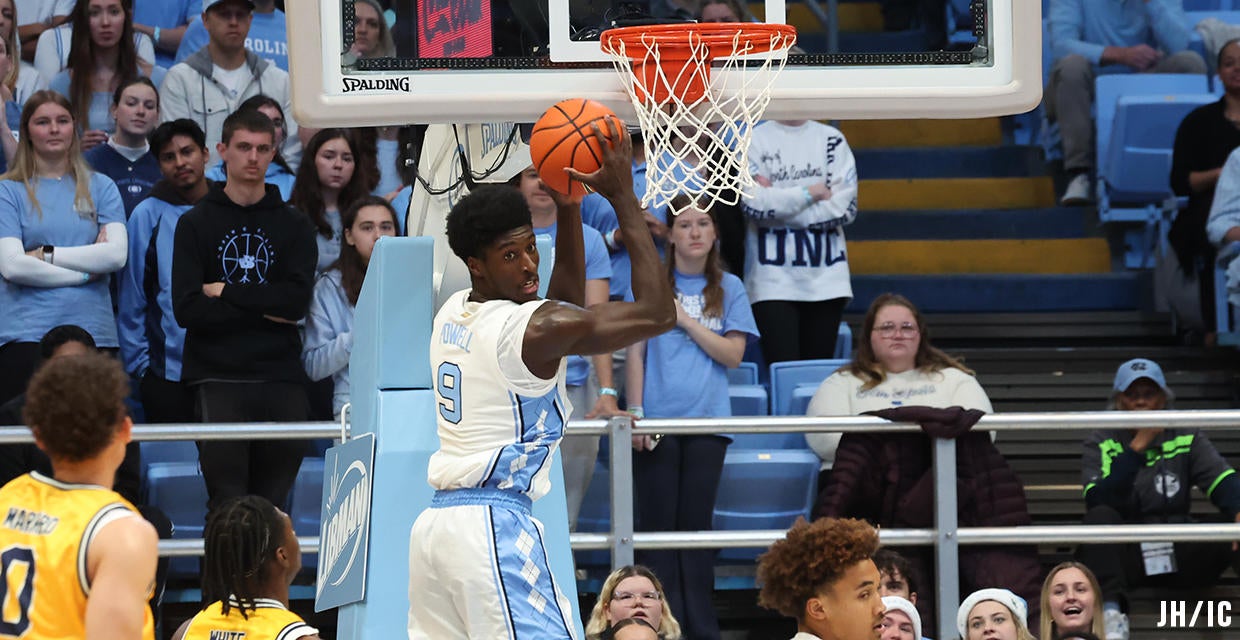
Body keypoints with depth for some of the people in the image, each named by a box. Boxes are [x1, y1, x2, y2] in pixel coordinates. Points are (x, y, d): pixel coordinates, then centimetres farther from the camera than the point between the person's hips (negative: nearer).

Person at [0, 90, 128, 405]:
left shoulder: (100, 187, 13)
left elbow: (116, 254, -1)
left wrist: (46, 255, -6)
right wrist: (85, 271, -4)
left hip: (93, 330, 2)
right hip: (25, 335, -2)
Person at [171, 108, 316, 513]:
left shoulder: (294, 225, 12)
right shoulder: (196, 224, 8)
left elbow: (298, 300, -4)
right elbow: (187, 309, -5)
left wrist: (226, 292, -5)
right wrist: (264, 309, -5)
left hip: (281, 377, 2)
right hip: (219, 377, -2)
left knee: (273, 503, 2)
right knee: (227, 502, -6)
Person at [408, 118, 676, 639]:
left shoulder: (453, 314, 15)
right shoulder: (533, 328, -12)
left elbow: (566, 301, 30)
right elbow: (657, 313, -10)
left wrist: (567, 205, 22)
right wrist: (623, 197, -8)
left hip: (434, 524, 9)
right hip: (494, 524, -9)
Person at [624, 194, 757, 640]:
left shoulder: (728, 288, 9)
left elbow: (733, 354, 1)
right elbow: (635, 352, 3)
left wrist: (686, 319, -7)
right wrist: (635, 412, -4)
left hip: (707, 419, 1)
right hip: (657, 419, -1)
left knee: (696, 521, 3)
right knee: (658, 522, -1)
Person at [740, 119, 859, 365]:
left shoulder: (832, 140, 7)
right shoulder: (754, 139, 3)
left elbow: (846, 206, -3)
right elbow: (753, 203, -9)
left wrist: (778, 200, -6)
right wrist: (811, 193, -6)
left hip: (826, 277, 2)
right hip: (773, 278, -2)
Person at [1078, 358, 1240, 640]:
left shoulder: (1186, 437, 7)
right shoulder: (1101, 444, 3)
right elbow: (1097, 500, -16)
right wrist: (1138, 447, -18)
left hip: (1180, 557, 1)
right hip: (1125, 558, -1)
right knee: (1100, 517, -31)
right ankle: (1110, 612, -42)